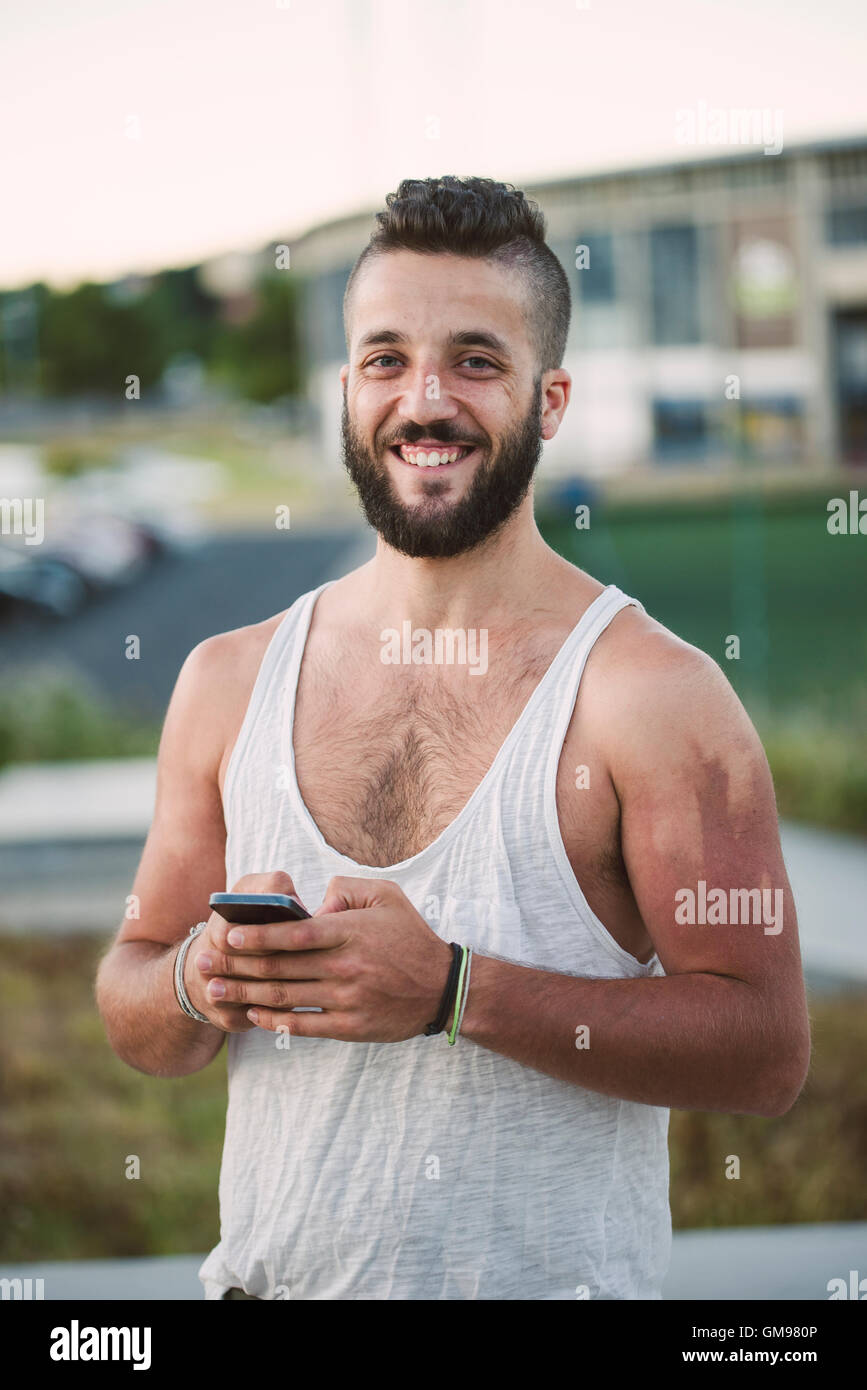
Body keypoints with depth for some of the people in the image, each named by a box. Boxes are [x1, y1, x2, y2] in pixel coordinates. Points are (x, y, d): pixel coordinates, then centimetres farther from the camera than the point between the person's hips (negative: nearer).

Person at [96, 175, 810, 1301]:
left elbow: (766, 1050, -15)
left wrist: (457, 991, -22)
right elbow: (135, 1028, 10)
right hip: (270, 1274, 4)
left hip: (549, 1281, -3)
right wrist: (203, 981, -12)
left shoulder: (653, 692, -9)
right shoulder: (229, 682, 4)